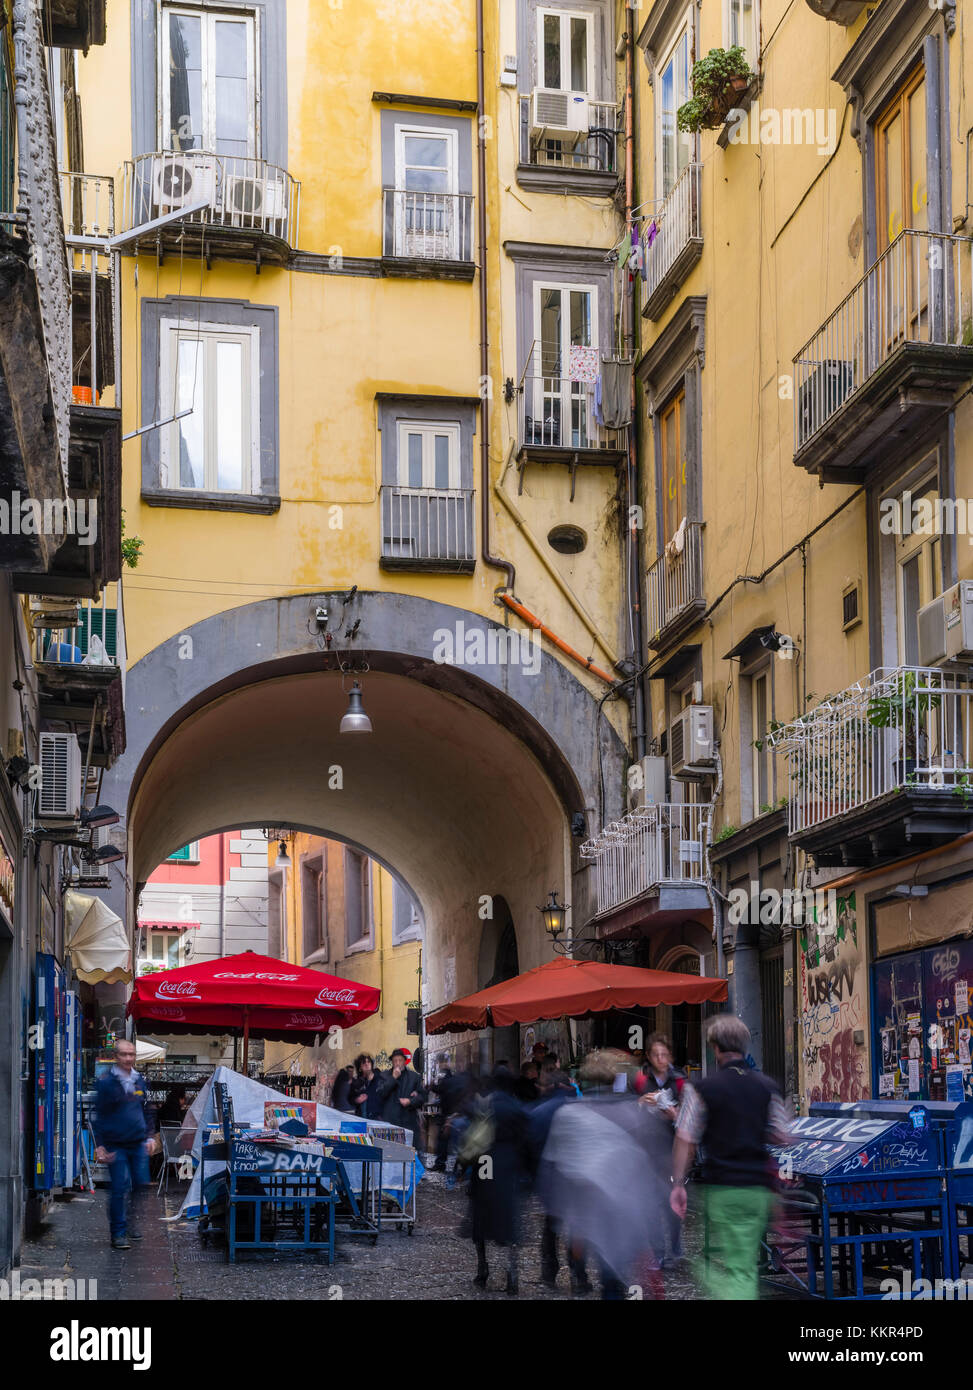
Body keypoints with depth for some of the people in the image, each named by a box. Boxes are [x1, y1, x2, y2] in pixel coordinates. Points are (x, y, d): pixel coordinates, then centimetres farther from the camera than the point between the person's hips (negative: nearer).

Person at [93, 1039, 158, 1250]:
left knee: (141, 1185, 6)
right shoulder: (106, 1082, -6)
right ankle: (118, 1234, 2)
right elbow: (99, 1115, -6)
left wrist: (150, 1137, 13)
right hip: (116, 1144, -5)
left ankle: (131, 1222, 26)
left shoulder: (139, 1080, 11)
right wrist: (100, 1145, -10)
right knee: (119, 1188, -6)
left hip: (138, 1145, 5)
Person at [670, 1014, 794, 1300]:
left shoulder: (702, 1089, -6)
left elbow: (685, 1141, -6)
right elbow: (783, 1137, 8)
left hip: (722, 1188, -3)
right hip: (758, 1186, 3)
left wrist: (678, 1184, 1)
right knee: (748, 1264, 13)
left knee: (732, 1265, 0)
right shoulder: (767, 1087, 4)